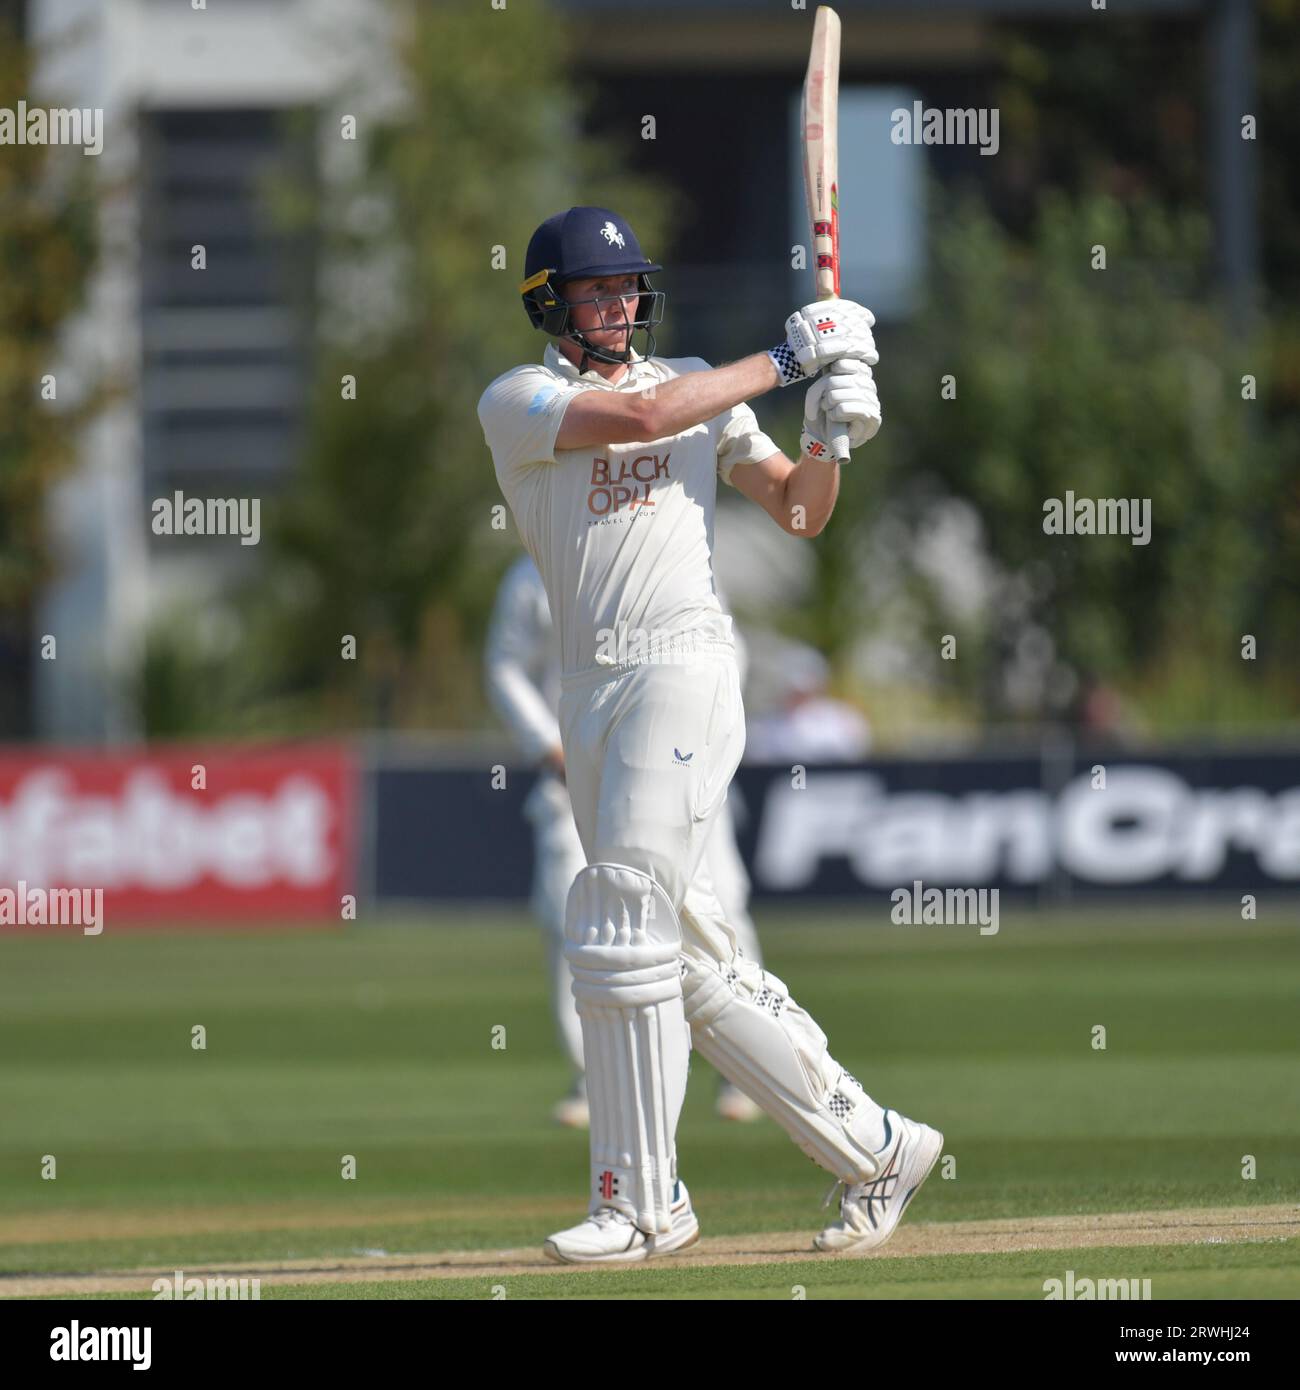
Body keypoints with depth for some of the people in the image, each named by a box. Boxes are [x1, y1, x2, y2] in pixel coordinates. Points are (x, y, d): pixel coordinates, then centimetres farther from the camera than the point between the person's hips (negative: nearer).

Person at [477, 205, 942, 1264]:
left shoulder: (701, 388, 13)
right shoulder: (517, 403, 6)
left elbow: (799, 511, 13)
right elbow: (640, 418, -9)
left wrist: (831, 431, -7)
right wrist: (787, 359, -5)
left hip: (685, 669, -2)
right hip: (590, 691, 2)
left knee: (621, 930, -13)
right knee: (687, 958, 1)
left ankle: (640, 1203, -9)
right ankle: (873, 1149, 11)